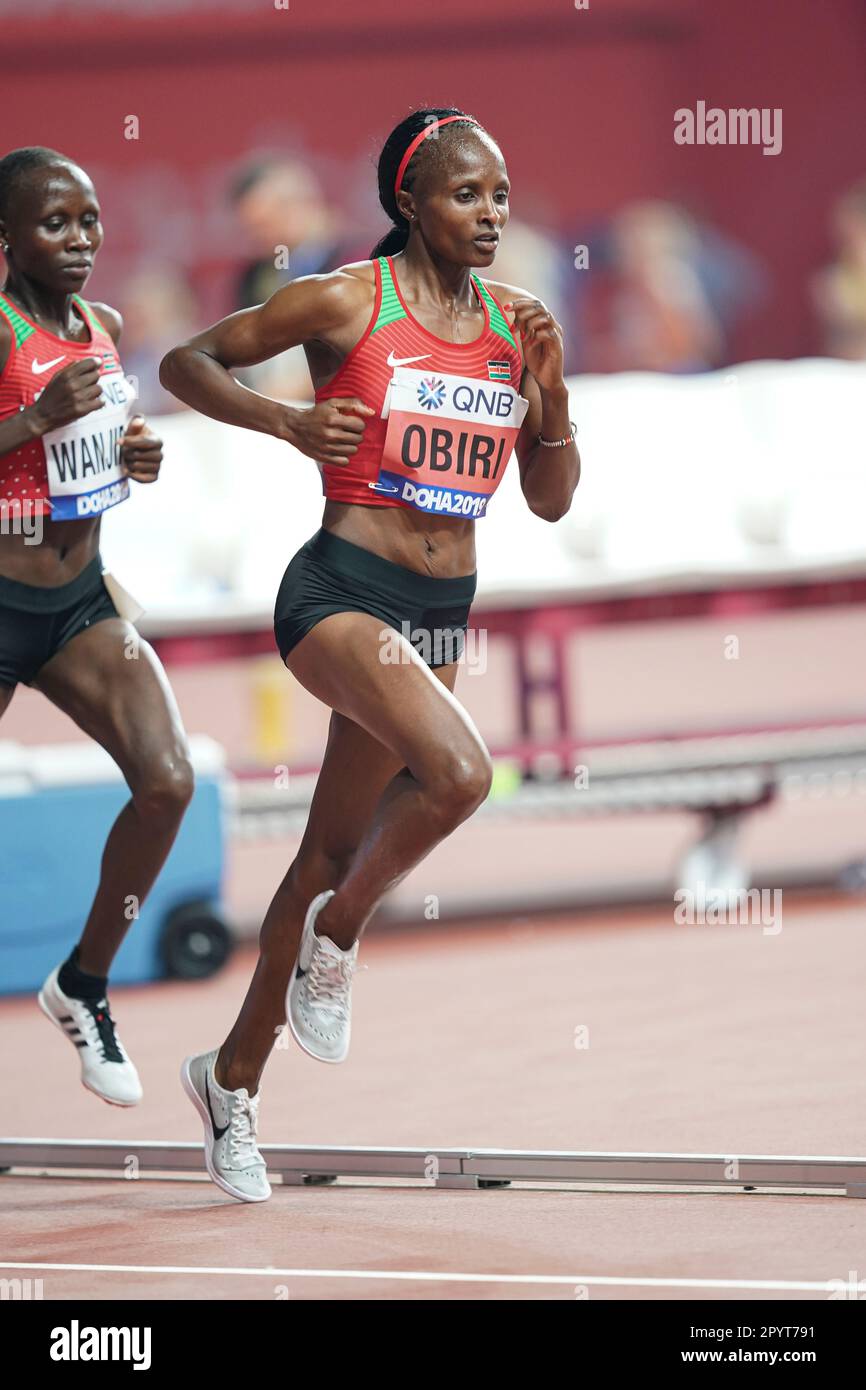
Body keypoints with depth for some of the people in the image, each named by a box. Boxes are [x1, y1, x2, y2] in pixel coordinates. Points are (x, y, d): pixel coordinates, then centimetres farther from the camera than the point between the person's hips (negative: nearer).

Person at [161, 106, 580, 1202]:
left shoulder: (515, 323, 7)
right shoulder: (347, 302, -8)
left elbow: (551, 501, 12)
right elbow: (186, 363, 1)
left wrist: (550, 384, -4)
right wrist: (289, 422, -15)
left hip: (443, 610, 6)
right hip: (342, 590, -6)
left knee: (338, 853, 12)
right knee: (459, 771, -30)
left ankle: (234, 1073, 28)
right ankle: (335, 936, -3)